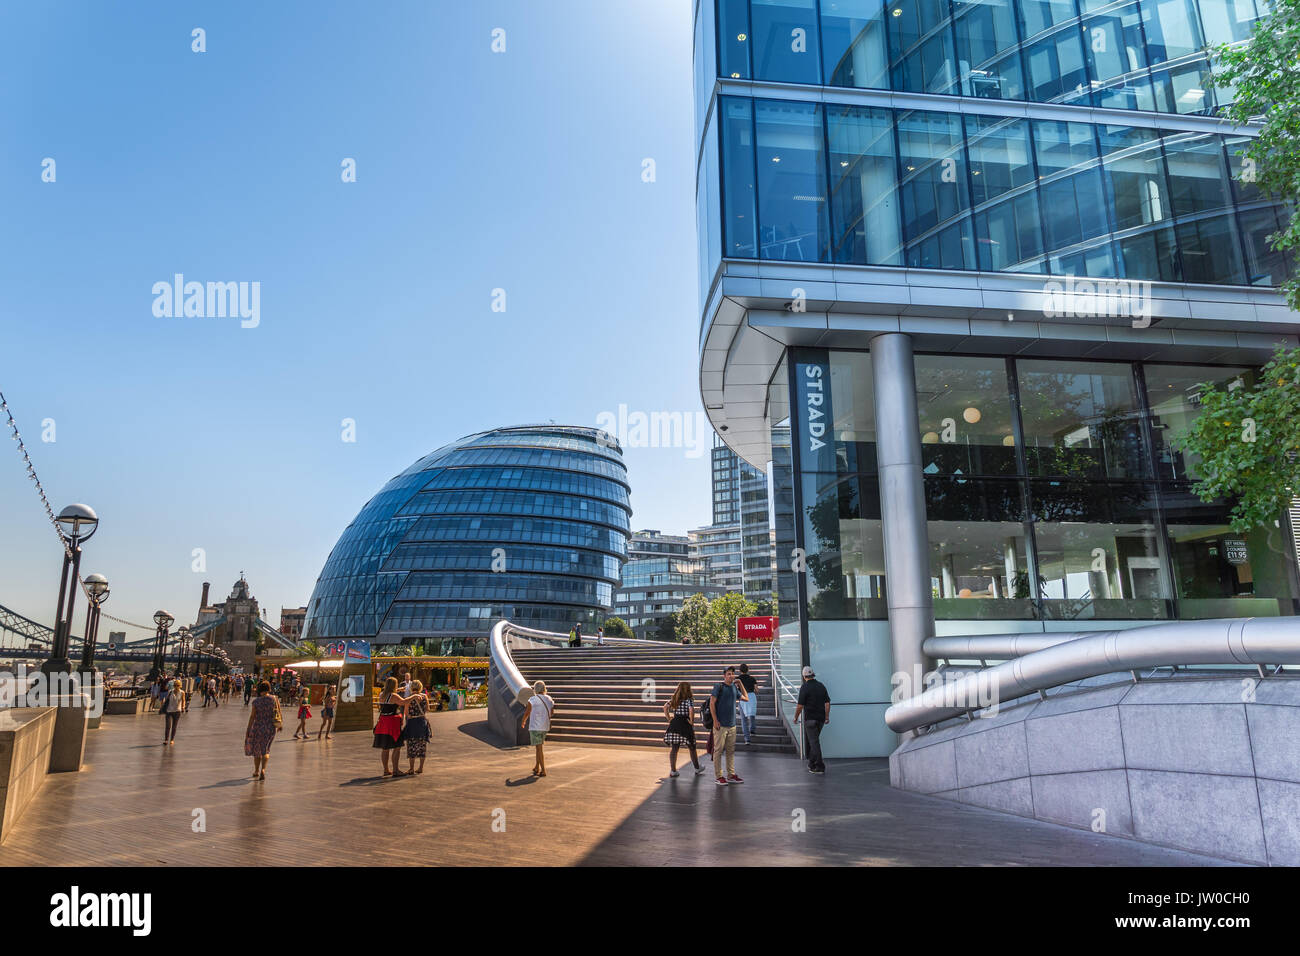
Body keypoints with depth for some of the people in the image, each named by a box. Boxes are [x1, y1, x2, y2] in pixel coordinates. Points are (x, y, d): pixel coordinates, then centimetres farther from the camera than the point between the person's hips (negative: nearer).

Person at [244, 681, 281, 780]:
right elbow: (279, 714, 0)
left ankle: (256, 771, 35)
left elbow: (252, 717, -10)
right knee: (265, 750, 14)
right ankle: (263, 769, -10)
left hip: (258, 728, -1)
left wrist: (248, 731, -2)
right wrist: (280, 725, 15)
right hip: (271, 729, 1)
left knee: (256, 750, 20)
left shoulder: (256, 702, -11)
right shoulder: (275, 700, -6)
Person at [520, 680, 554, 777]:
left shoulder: (532, 700, -12)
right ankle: (536, 768, 27)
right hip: (545, 727, 6)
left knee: (539, 748, -3)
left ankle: (543, 771, -4)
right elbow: (552, 712, 18)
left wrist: (523, 722, 17)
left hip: (535, 727, -6)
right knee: (539, 747, 20)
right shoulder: (549, 699, 4)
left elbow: (527, 713, -2)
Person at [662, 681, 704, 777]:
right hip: (685, 726, -5)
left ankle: (673, 770, 4)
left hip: (674, 724, 5)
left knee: (674, 748, 7)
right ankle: (697, 768, 27)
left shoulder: (674, 699, 10)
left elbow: (665, 707, 7)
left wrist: (669, 718, 9)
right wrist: (691, 721, -13)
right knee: (692, 748, 12)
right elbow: (691, 710, -24)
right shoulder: (689, 700, -8)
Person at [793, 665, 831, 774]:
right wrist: (827, 716, 13)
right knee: (814, 740, 19)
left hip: (810, 718, -6)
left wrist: (796, 717, -1)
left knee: (814, 741, -3)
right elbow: (827, 703, 7)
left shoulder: (805, 688, -12)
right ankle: (812, 763, 26)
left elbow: (800, 706, -13)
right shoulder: (821, 686, 6)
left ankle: (820, 767, -4)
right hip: (821, 718, 6)